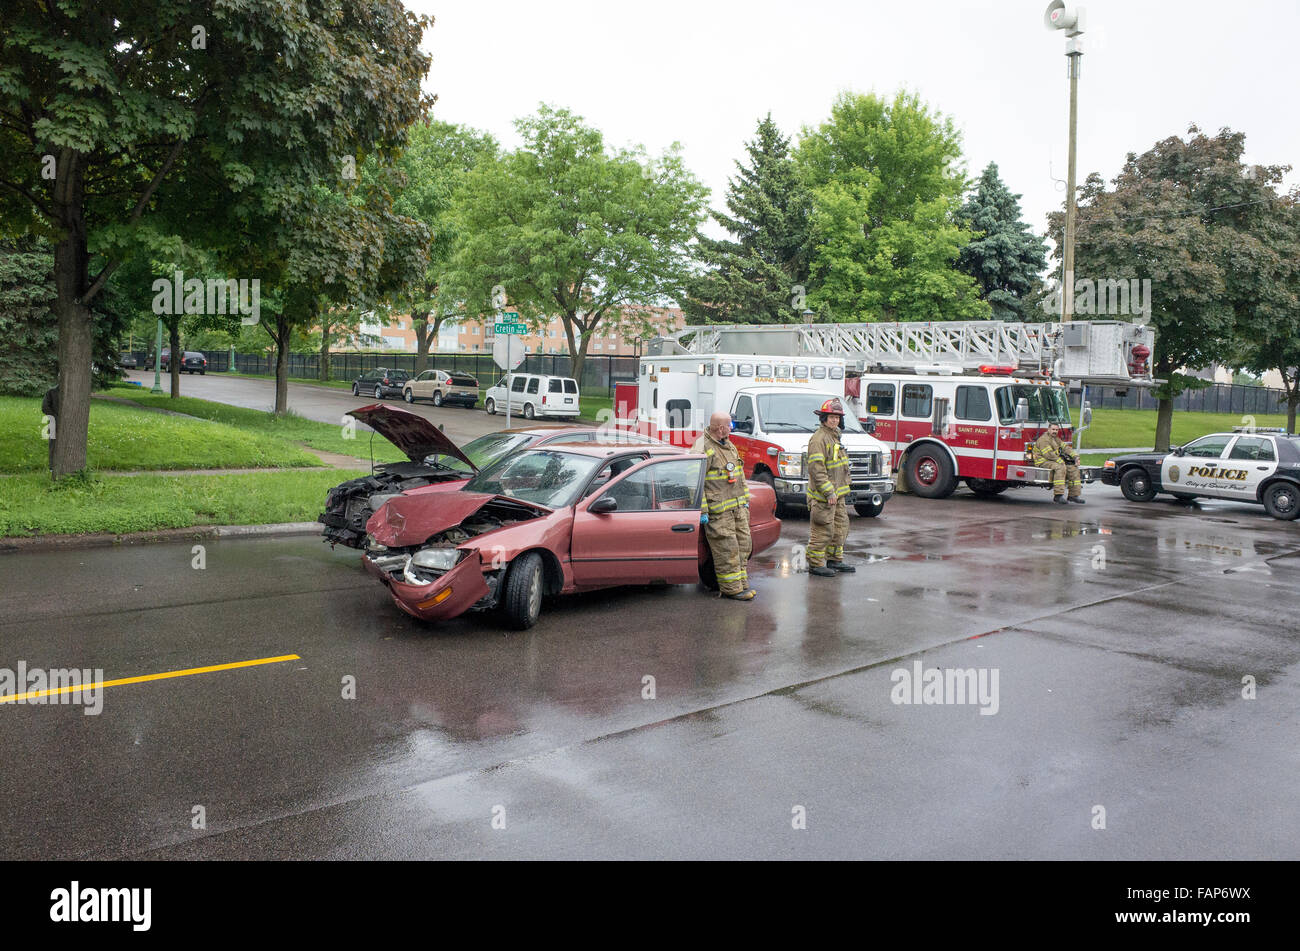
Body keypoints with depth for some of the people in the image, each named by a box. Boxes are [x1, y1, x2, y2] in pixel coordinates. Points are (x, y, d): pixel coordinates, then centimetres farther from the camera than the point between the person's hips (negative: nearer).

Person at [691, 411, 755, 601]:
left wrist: (745, 500, 22)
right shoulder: (702, 449, -13)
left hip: (738, 507, 9)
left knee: (742, 545, 11)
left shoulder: (730, 446, 15)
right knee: (726, 549, -6)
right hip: (718, 511, -9)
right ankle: (731, 588, 2)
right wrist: (702, 511, -18)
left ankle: (741, 583, 21)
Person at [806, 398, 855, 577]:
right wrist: (829, 492, -23)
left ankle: (835, 560, 26)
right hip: (823, 495, -10)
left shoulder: (835, 437, 17)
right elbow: (816, 469, -22)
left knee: (840, 527, 15)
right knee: (822, 531, -6)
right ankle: (816, 564, 2)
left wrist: (843, 490, 23)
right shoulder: (818, 438, -15)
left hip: (837, 494, 10)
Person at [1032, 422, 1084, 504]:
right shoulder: (1044, 439, -13)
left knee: (1073, 468, -2)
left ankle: (1074, 495, 2)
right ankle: (1058, 495, -37)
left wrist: (1076, 457, -3)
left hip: (1055, 461, 10)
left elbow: (1066, 447, 11)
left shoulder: (1056, 439, 18)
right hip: (1044, 461, -10)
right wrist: (1061, 462, -23)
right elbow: (1049, 454, -22)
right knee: (1060, 468, -35)